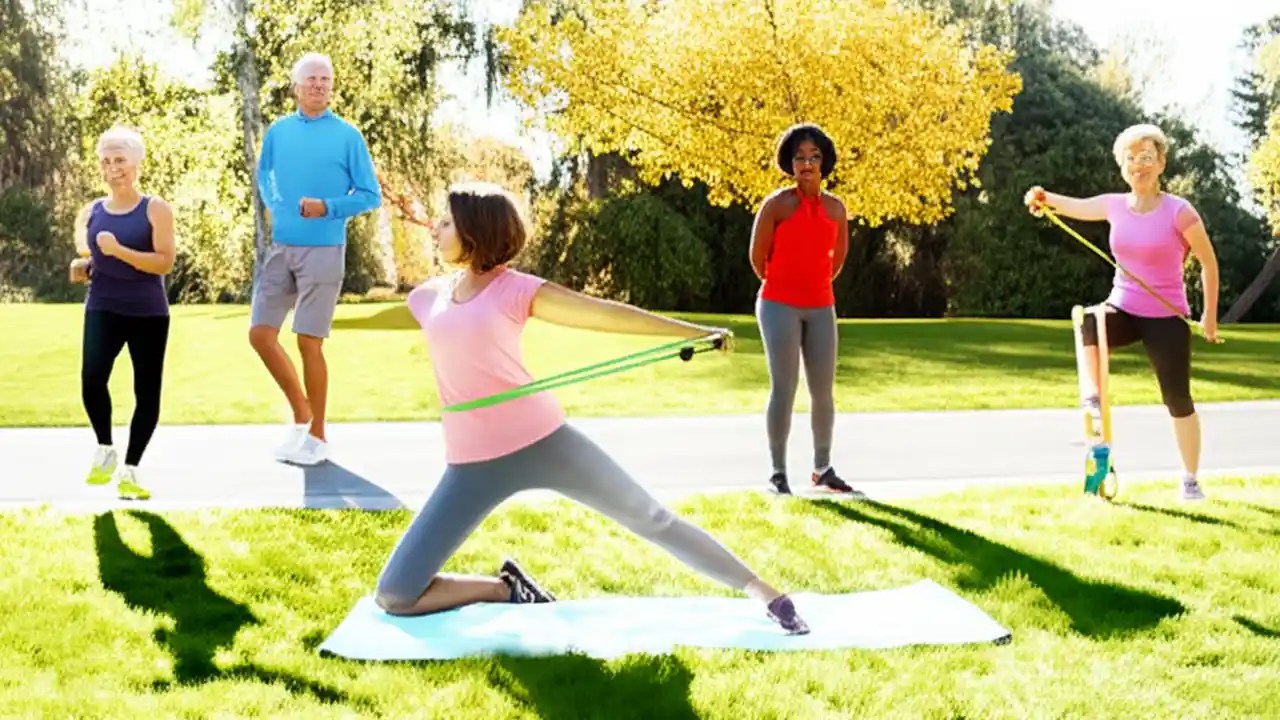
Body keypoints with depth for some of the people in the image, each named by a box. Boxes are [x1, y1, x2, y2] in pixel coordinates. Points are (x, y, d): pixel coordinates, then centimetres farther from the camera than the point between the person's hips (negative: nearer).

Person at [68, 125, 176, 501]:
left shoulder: (156, 209, -2)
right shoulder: (90, 213, 9)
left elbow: (165, 262, -12)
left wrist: (118, 249, -23)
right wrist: (82, 268, 0)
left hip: (149, 313, -2)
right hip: (103, 309, 2)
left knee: (147, 392, 1)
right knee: (92, 378, -21)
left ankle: (129, 470, 15)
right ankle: (105, 450, 3)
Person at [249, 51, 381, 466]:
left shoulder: (347, 136, -4)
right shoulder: (278, 132, 7)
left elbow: (370, 195, -3)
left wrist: (327, 208, -16)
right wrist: (273, 205, 7)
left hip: (323, 251, -4)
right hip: (280, 248, 5)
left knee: (309, 342, -3)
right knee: (260, 334, 1)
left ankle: (317, 437, 10)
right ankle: (301, 413, 20)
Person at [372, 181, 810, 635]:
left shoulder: (515, 290, -3)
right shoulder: (424, 299, 7)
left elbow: (605, 313, -4)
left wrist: (698, 333, -6)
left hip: (543, 441, -3)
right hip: (473, 465, 3)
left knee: (652, 518, 3)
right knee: (394, 595, -4)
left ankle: (764, 593, 17)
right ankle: (506, 589, 14)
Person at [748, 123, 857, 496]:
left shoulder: (835, 207, 7)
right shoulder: (777, 204, -6)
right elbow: (757, 257, 0)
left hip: (821, 308, 4)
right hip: (779, 306, -4)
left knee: (823, 391, 6)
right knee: (784, 388, -7)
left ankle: (822, 469, 19)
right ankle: (778, 473, -1)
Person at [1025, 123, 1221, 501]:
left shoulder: (1178, 211, -14)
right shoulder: (1115, 205, -1)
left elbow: (1209, 261, -4)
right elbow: (1075, 207, 14)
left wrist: (1210, 316, 2)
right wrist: (1044, 197, -9)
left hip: (1166, 318, -3)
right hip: (1123, 309, 3)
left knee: (1178, 400, 6)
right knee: (1087, 324, -33)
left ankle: (1190, 480, 23)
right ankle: (1095, 407, -24)